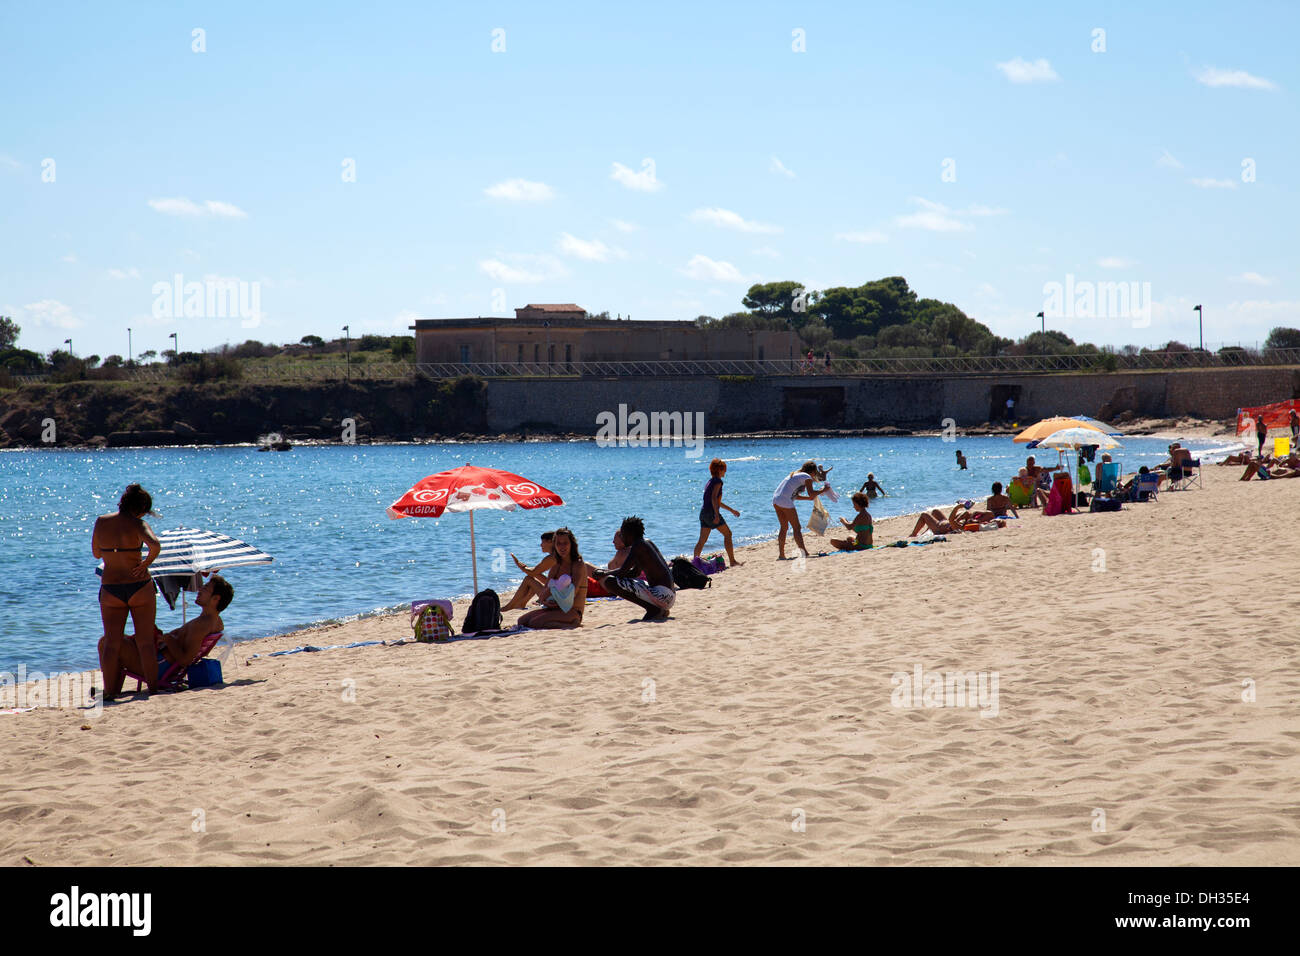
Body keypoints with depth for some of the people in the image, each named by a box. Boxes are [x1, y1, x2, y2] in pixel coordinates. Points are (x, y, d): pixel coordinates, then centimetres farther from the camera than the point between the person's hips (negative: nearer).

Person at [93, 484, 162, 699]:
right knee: (145, 640, 8)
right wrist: (145, 564, -13)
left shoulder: (101, 522, 1)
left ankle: (109, 690, 6)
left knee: (111, 642, 8)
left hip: (110, 590, 3)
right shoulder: (137, 524, -11)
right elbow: (155, 545, -29)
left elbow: (96, 553, 13)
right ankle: (153, 686, 11)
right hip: (139, 586, -3)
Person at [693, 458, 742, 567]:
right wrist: (717, 515, -30)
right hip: (711, 512, -9)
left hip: (704, 512, 9)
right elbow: (714, 498, -22)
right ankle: (732, 561, 1)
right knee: (727, 533, 0)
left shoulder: (711, 481, 20)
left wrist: (731, 510, 35)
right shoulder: (718, 481, -8)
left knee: (702, 540, 7)